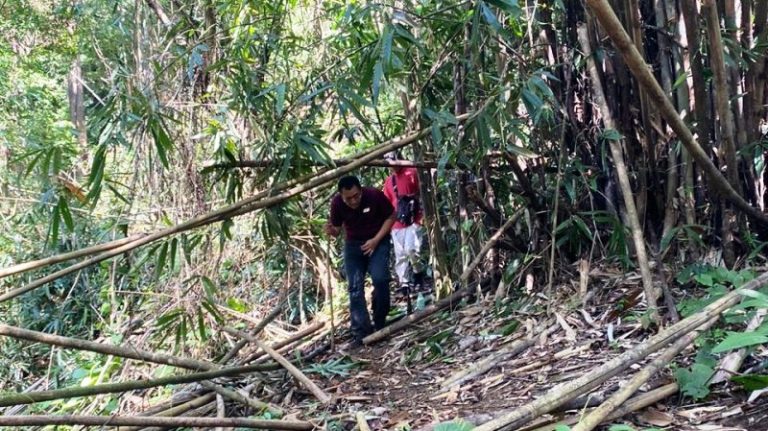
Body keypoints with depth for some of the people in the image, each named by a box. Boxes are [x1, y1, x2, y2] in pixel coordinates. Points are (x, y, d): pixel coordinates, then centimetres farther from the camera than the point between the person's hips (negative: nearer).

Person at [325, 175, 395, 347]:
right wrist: (331, 231, -29)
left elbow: (391, 217, -9)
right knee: (355, 287, -5)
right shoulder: (337, 203, -18)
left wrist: (376, 240, -17)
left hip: (377, 241, -2)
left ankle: (379, 324, 0)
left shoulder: (375, 195, -25)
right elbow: (337, 229, -4)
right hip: (353, 244, 2)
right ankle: (360, 332, -1)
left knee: (380, 279, -19)